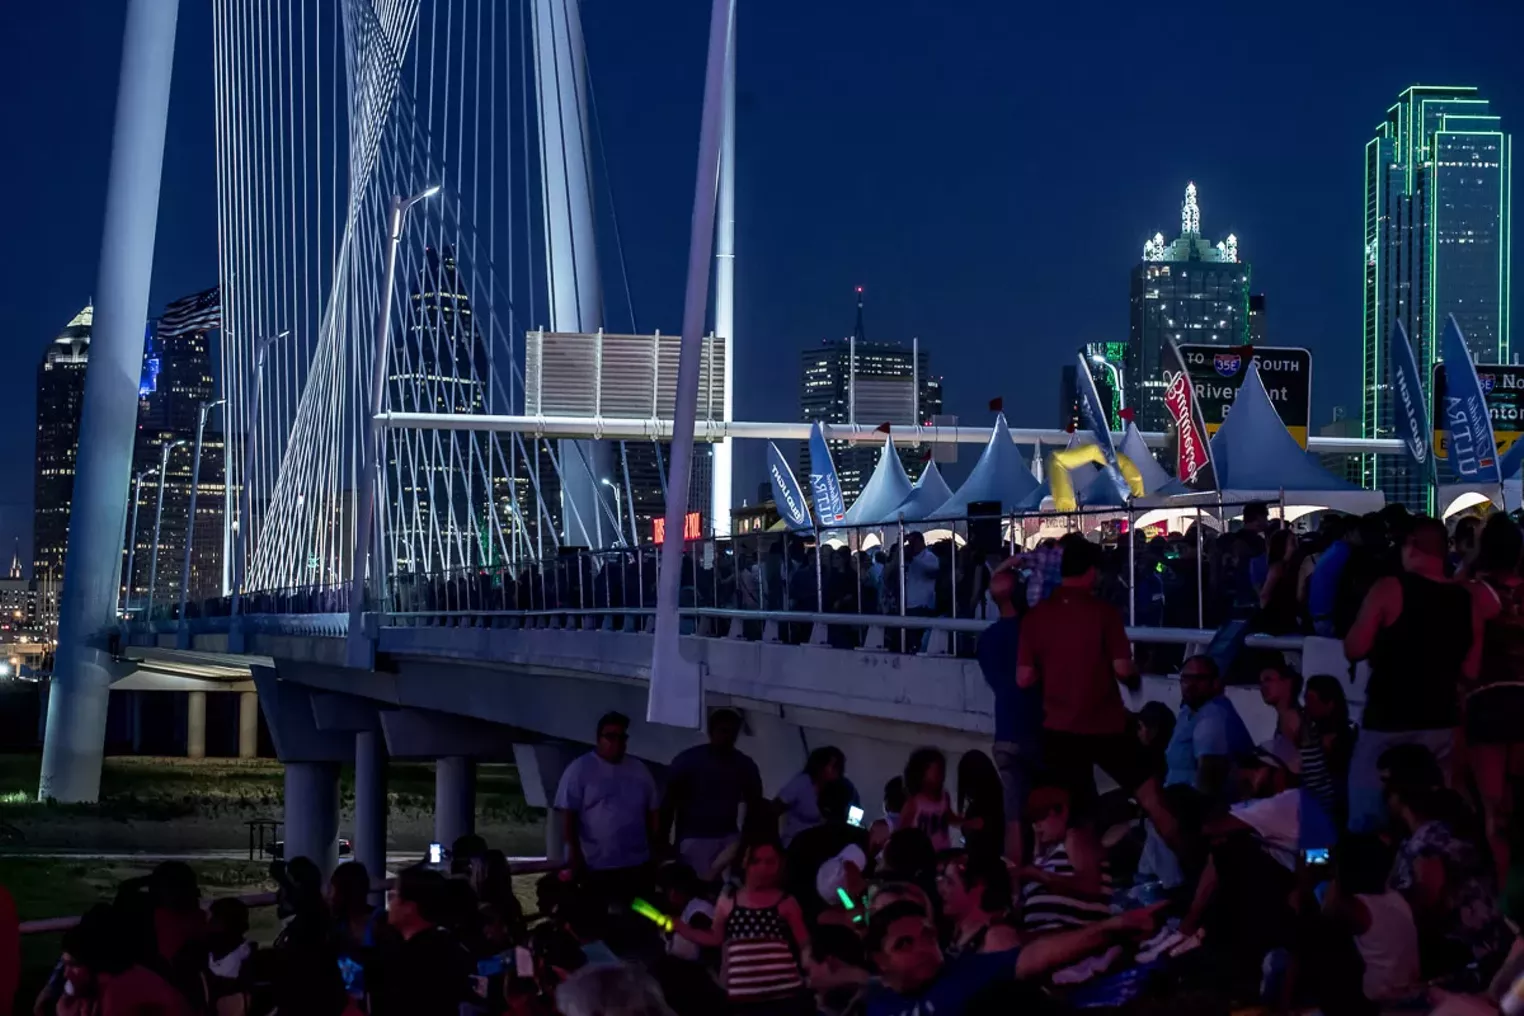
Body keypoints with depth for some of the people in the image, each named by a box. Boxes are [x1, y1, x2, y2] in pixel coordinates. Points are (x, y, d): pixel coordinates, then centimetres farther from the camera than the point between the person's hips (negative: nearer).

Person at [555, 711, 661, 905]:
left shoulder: (639, 770, 13)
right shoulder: (579, 770, -4)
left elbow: (651, 812, 17)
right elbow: (568, 815, -7)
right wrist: (575, 854, -13)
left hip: (636, 864, 5)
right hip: (595, 865, -5)